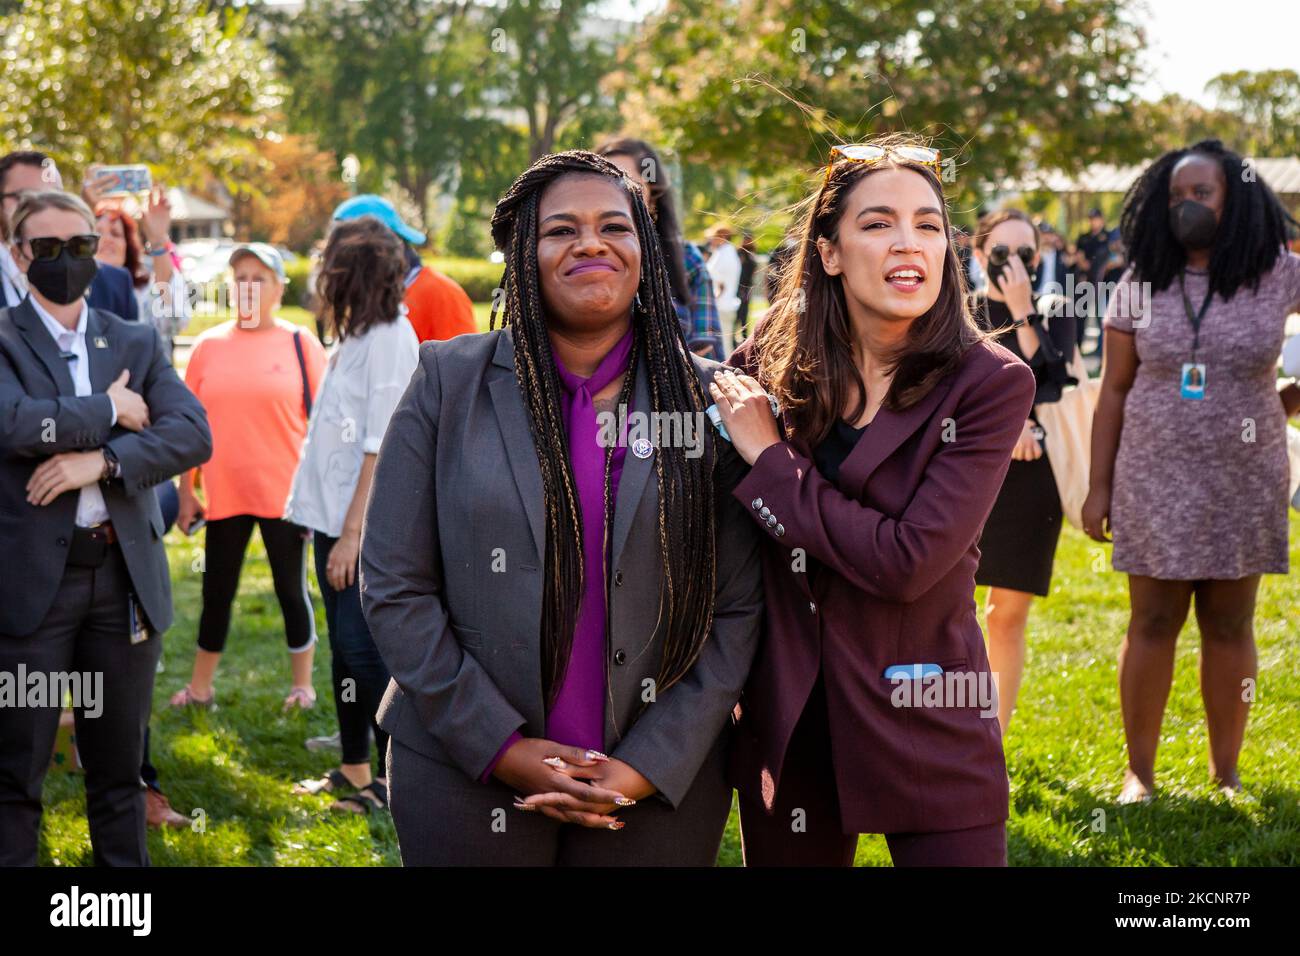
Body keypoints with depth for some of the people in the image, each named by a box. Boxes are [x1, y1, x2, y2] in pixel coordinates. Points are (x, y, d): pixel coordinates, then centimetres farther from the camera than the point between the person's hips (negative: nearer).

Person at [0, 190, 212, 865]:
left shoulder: (137, 344, 11)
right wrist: (109, 409, -10)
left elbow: (193, 434, -3)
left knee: (119, 764, 13)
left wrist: (102, 460, -16)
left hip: (127, 575, 4)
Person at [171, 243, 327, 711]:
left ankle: (303, 685, 20)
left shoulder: (300, 343, -2)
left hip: (285, 492, -2)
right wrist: (185, 492, 6)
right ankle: (200, 687, 22)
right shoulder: (208, 346, 5)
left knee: (291, 590, 7)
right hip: (224, 493, 2)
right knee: (216, 593, 11)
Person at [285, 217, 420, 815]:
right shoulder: (355, 335, 14)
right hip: (333, 516, 9)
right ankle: (354, 770, 23)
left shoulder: (388, 338, -13)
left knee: (363, 647, -7)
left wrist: (353, 532, -20)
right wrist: (335, 527, 12)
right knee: (345, 648, 14)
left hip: (366, 525, -9)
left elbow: (382, 447, -18)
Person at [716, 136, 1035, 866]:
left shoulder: (991, 384, -11)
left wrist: (770, 462, -14)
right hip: (787, 720, 3)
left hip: (927, 727, -3)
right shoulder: (771, 364, -1)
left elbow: (906, 560, -20)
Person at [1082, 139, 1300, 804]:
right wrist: (1098, 487, 0)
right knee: (1152, 625, 4)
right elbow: (1114, 392, 3)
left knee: (1230, 628, 7)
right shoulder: (1139, 286, 1)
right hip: (1156, 482, 0)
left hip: (1244, 483, 0)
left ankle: (1226, 775, 18)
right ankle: (1138, 773, 14)